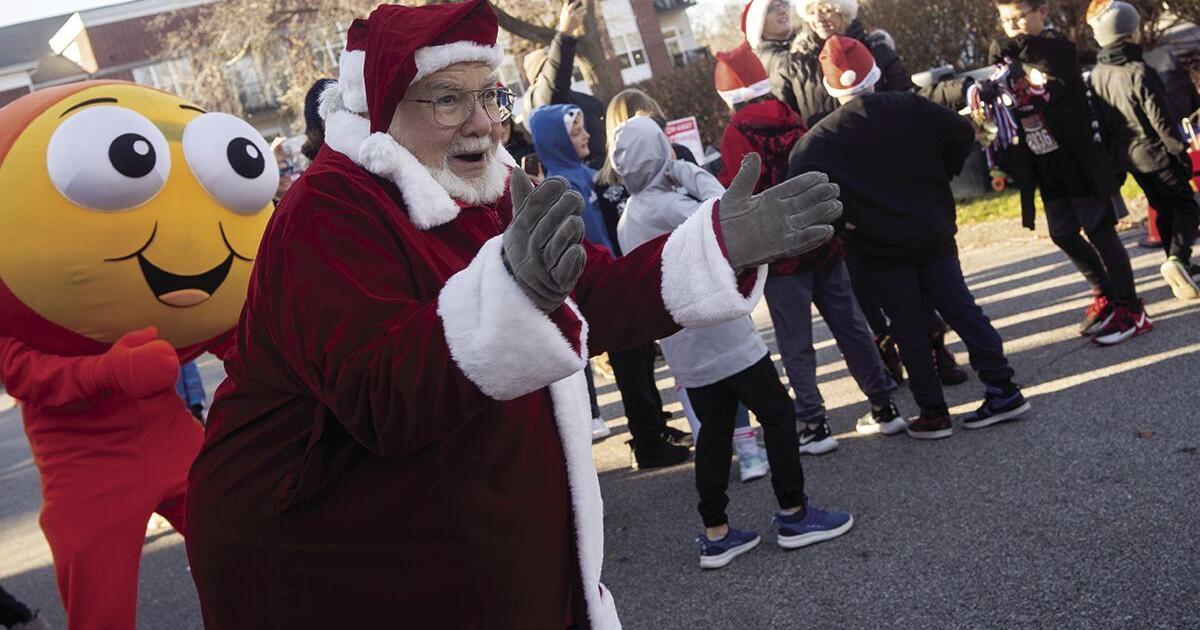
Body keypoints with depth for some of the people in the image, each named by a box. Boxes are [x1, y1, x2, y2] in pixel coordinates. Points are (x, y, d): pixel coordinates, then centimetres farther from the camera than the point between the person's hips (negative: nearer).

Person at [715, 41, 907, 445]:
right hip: (824, 243, 6)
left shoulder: (737, 134, -11)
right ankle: (884, 407, 18)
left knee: (796, 344, 2)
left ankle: (813, 425, 5)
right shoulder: (792, 120, 8)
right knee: (851, 327, 12)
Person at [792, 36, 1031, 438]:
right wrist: (941, 176, 7)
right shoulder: (909, 107, -4)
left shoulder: (823, 137, -11)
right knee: (962, 309, 13)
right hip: (934, 234, 3)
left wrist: (837, 217, -10)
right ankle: (1003, 390, 16)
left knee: (909, 330, 7)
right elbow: (962, 133, -4)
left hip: (882, 248, -3)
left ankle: (934, 413, 12)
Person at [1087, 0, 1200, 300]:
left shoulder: (1097, 74, -1)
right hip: (1155, 154, -7)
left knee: (1163, 209, 19)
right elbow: (1162, 121, -19)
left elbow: (1101, 118, 7)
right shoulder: (1139, 73, -22)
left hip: (1127, 156, 7)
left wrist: (1115, 151, 17)